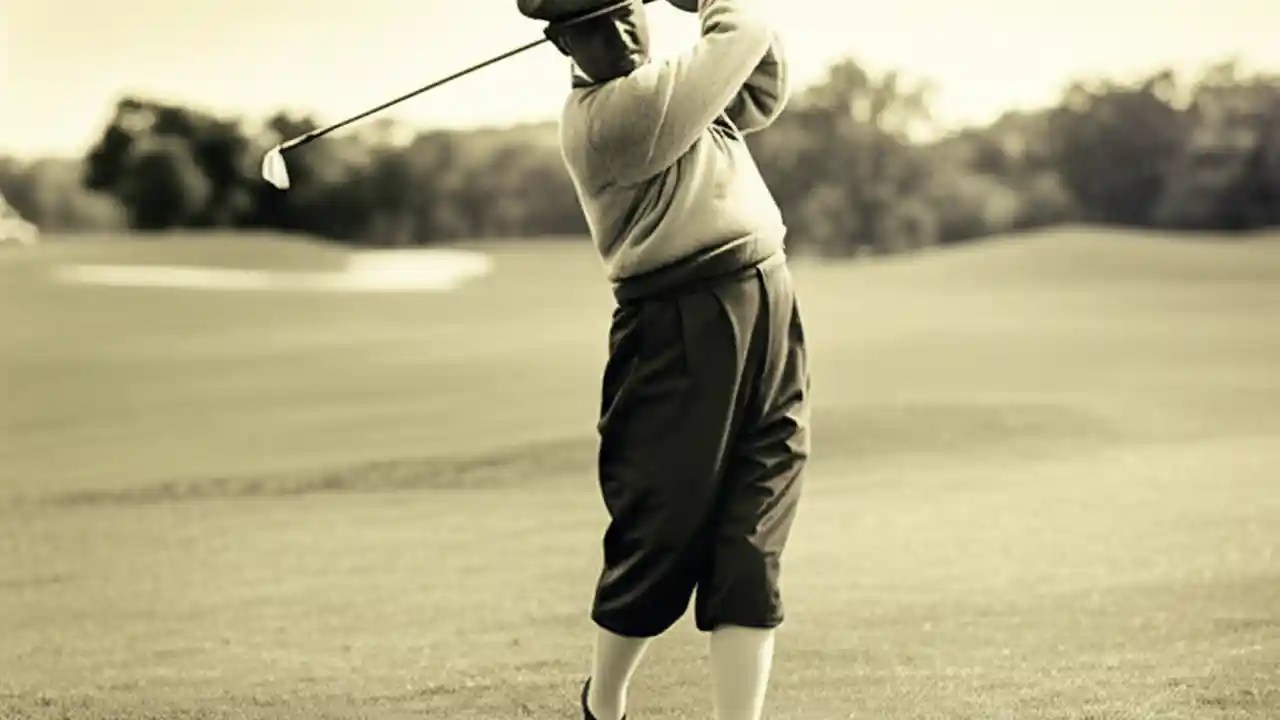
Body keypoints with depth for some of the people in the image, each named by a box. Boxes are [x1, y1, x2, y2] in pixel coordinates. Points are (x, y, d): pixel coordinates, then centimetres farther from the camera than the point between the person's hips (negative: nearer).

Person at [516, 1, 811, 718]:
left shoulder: (658, 83, 13)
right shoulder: (606, 117, -16)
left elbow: (761, 97, 24)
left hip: (770, 313, 8)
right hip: (680, 335, -7)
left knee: (750, 551, 1)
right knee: (661, 539, 2)